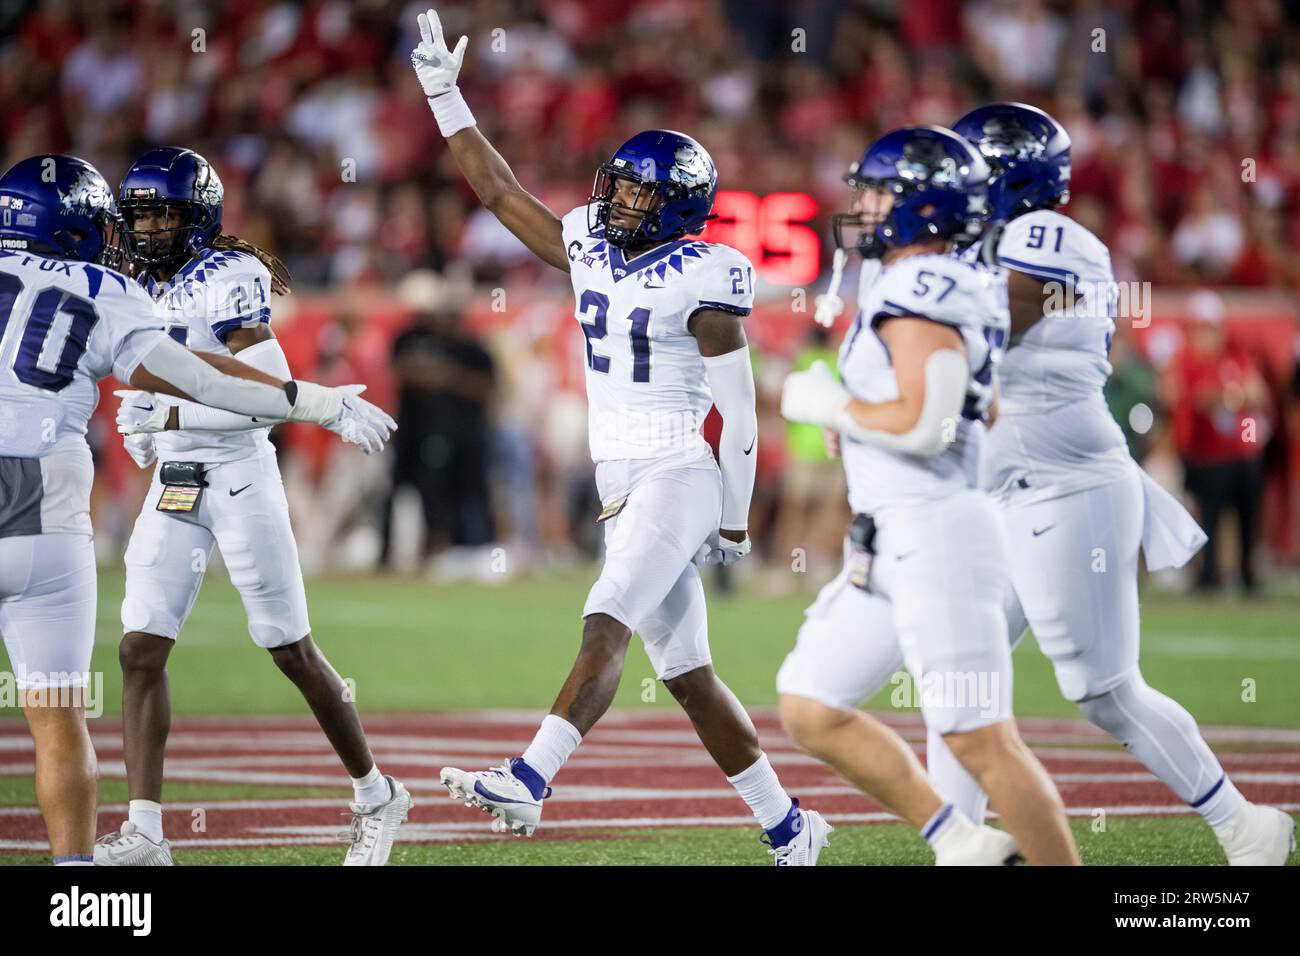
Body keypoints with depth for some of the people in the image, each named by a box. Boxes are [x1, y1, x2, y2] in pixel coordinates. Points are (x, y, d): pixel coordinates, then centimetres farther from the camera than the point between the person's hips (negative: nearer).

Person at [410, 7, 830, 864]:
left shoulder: (703, 280, -10)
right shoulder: (591, 250, 10)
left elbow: (738, 408, -9)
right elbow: (499, 190, 17)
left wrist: (734, 519, -7)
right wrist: (444, 94, 14)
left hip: (678, 477, -8)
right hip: (623, 484, 8)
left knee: (607, 626, -22)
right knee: (686, 672, 8)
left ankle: (528, 782, -35)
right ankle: (789, 827, 15)